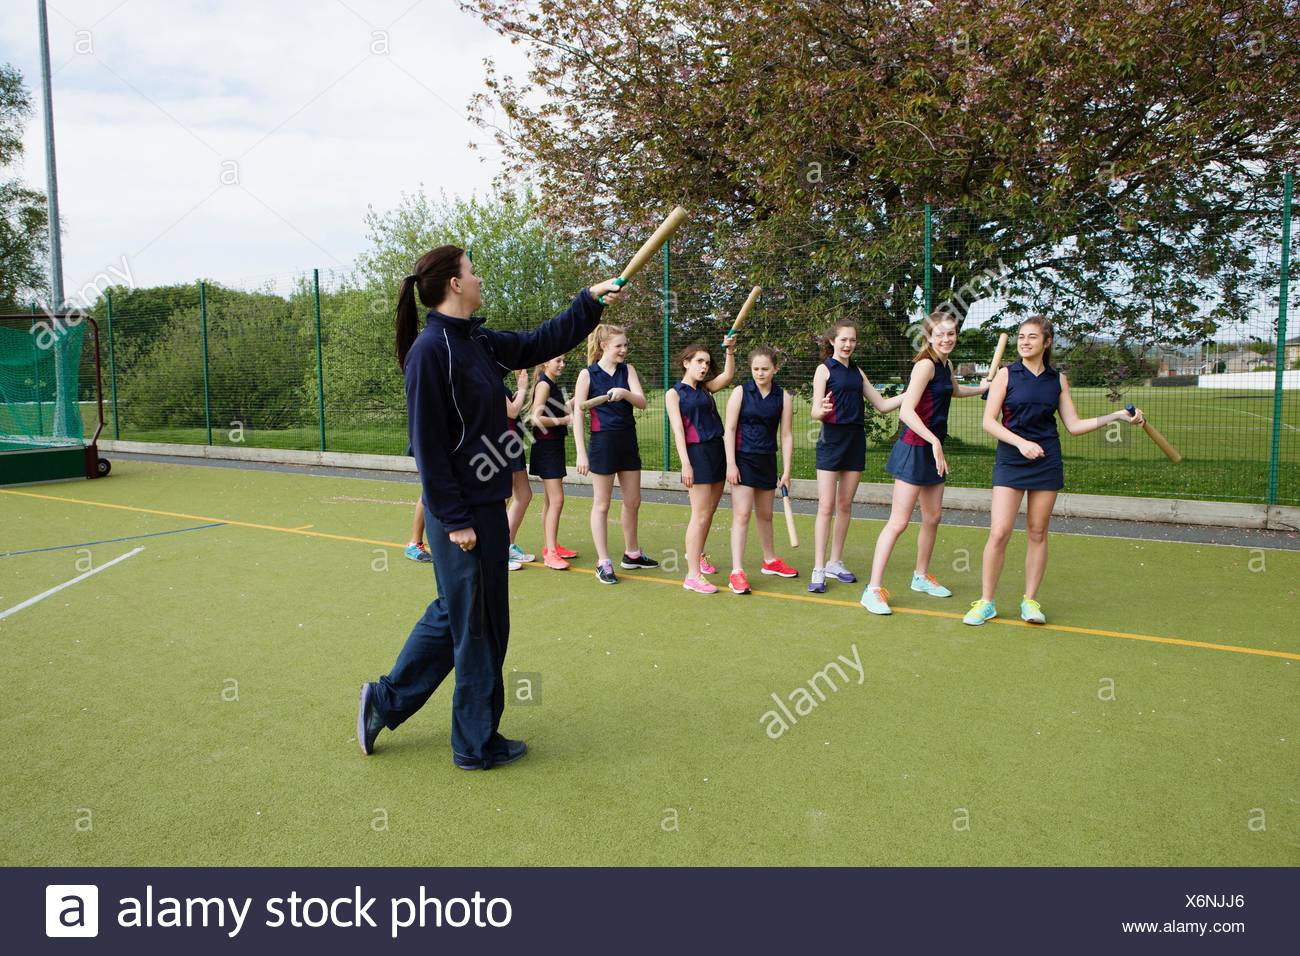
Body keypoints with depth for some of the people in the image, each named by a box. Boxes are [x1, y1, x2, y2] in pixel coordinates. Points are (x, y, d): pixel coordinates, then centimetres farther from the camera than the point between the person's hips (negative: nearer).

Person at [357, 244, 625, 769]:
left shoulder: (479, 342, 9)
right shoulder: (430, 348, -16)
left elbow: (542, 342, 23)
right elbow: (427, 443, -18)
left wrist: (590, 301, 19)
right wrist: (455, 520, -18)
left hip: (483, 503, 9)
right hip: (462, 511, -9)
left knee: (455, 613, 21)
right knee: (480, 625, 4)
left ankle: (384, 701, 35)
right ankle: (477, 744, 22)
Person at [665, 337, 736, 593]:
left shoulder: (705, 389, 15)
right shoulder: (674, 393, -2)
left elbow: (728, 375, 1)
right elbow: (678, 429, -11)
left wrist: (730, 350, -11)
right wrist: (685, 464, -19)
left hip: (717, 451, 7)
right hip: (697, 452, -7)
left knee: (709, 511, 15)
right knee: (700, 515, -9)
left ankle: (697, 553, 36)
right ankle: (692, 575, -7)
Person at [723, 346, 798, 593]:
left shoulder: (783, 397, 1)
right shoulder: (740, 392, -4)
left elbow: (786, 435, 1)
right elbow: (729, 429, -6)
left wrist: (786, 471, -1)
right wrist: (731, 463, -13)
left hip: (767, 460, 3)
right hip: (743, 459, -3)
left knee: (765, 515, 17)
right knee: (742, 514, -10)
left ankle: (770, 561, 36)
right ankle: (737, 572, -8)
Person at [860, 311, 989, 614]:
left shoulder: (946, 365, 12)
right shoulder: (926, 364, -16)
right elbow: (907, 411, -27)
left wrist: (985, 387, 42)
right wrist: (935, 441, -31)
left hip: (933, 449, 9)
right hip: (915, 449, -9)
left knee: (933, 517, 17)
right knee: (898, 522, -10)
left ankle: (921, 577, 34)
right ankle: (873, 589, -7)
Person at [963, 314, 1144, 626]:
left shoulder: (1058, 380, 8)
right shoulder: (1006, 375, 0)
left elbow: (1074, 425, 9)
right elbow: (989, 421, -6)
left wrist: (1116, 416, 2)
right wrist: (1020, 442, -18)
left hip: (1047, 461, 3)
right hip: (1010, 460, -2)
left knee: (1038, 532, 6)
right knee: (999, 532, -10)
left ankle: (1030, 600, 18)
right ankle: (986, 602, 2)